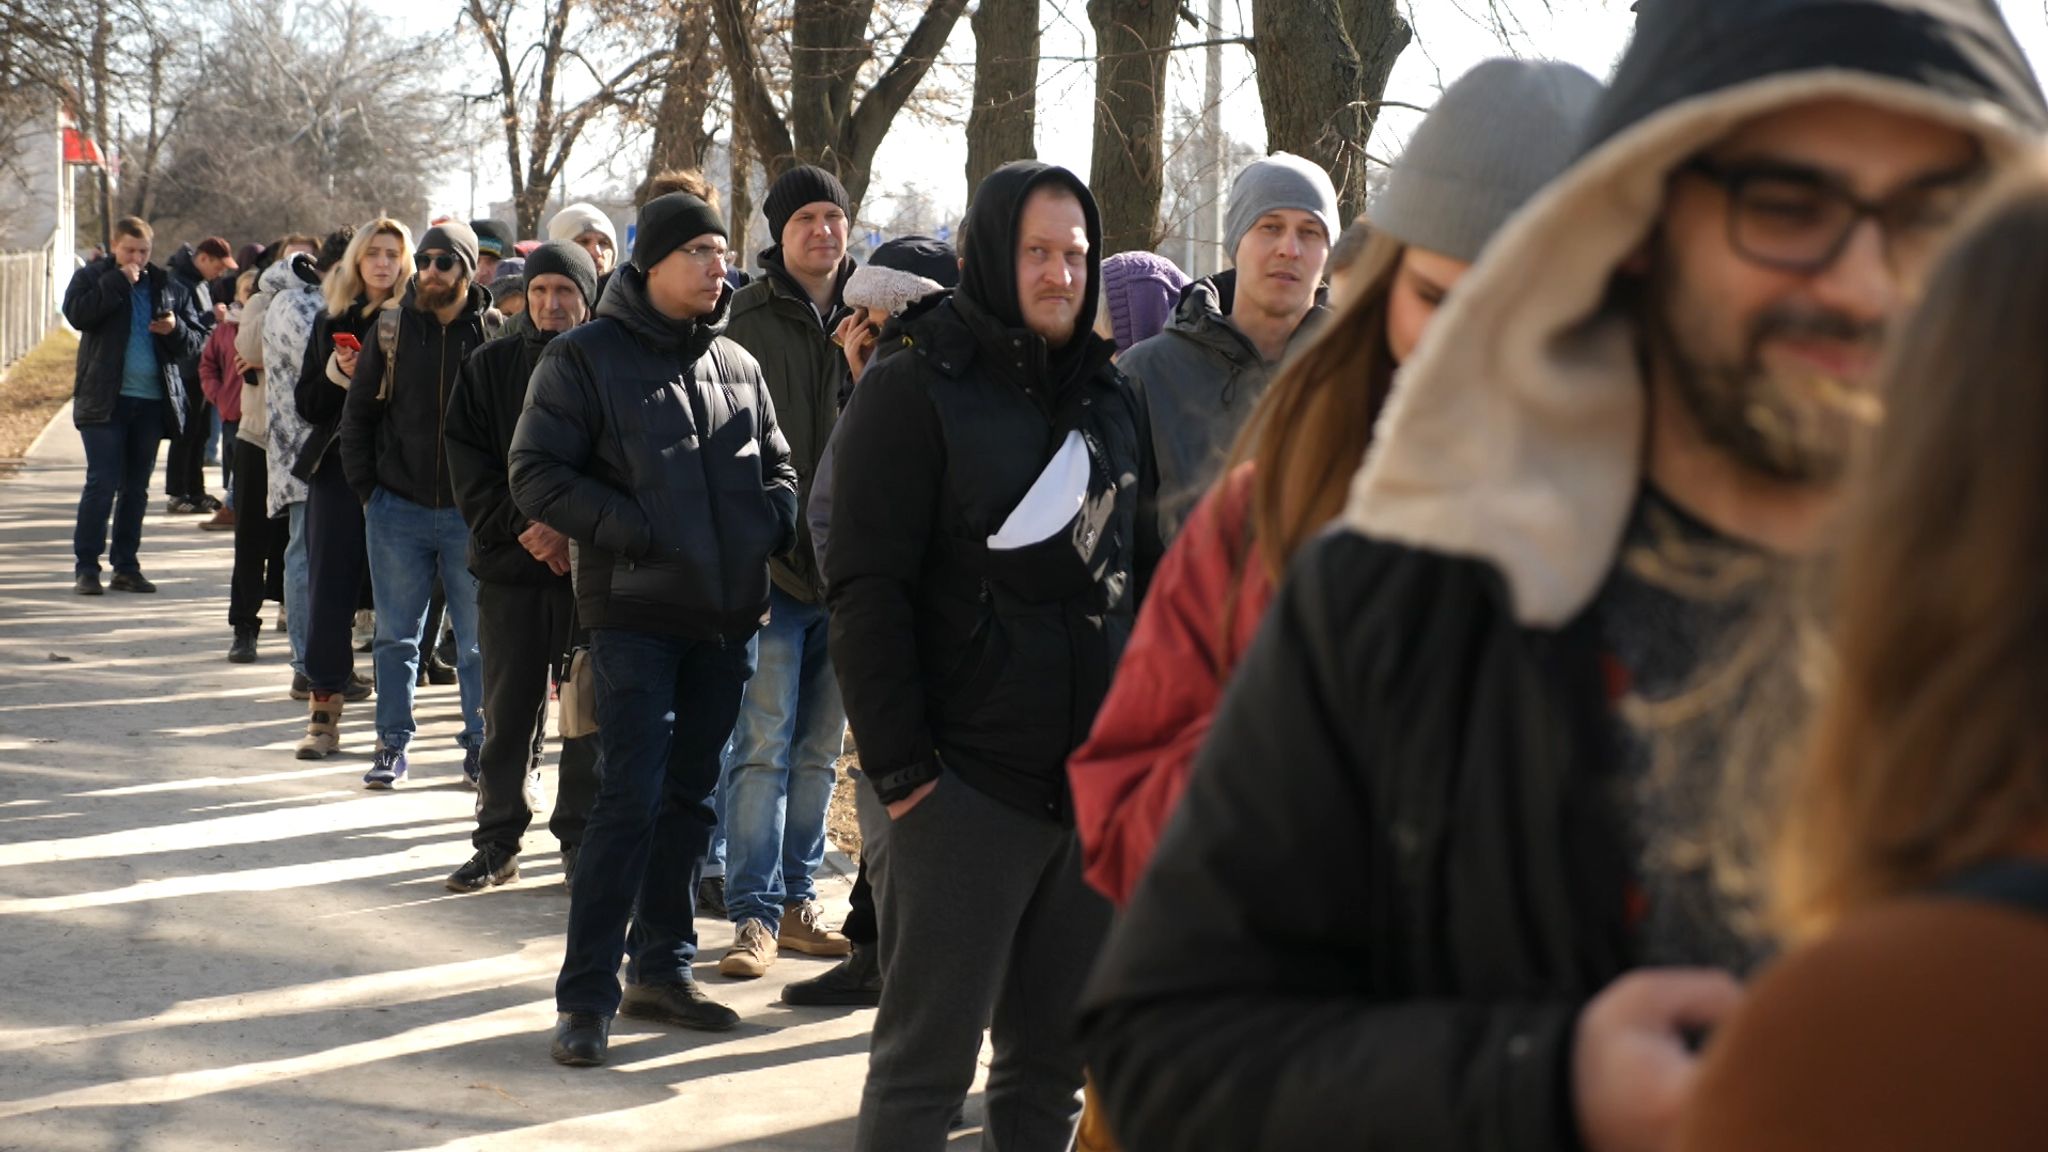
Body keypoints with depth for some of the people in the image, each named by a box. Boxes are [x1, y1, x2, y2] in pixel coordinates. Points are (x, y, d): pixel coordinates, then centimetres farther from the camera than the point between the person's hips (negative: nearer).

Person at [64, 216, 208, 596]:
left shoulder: (169, 287, 11)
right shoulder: (92, 277, 3)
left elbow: (195, 339, 11)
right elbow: (77, 314, -16)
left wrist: (176, 329, -11)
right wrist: (119, 281, -16)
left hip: (152, 401, 4)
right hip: (105, 398, -4)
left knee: (137, 487, 9)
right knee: (102, 483, -7)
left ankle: (126, 567, 16)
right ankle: (86, 567, 0)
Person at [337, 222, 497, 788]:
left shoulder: (498, 333, -2)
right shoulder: (390, 328, 2)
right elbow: (358, 412, 8)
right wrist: (365, 487, 2)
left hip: (472, 512, -1)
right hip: (398, 509, 1)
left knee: (479, 638, 6)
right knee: (397, 635, 8)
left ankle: (481, 743, 16)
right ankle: (392, 743, 16)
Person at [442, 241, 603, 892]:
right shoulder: (489, 367, 7)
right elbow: (469, 468, 3)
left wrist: (571, 530, -13)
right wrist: (520, 528, -9)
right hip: (509, 567, 2)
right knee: (508, 711, 6)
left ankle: (582, 839, 14)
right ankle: (498, 841, 15)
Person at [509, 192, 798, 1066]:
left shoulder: (738, 365, 13)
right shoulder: (586, 356, -4)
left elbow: (776, 464, 23)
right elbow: (537, 474, -9)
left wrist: (770, 520, 0)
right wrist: (639, 531, -16)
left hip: (725, 615, 6)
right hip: (636, 610, -6)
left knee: (688, 795, 12)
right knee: (631, 798, -11)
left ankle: (661, 968, 24)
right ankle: (586, 996, -5)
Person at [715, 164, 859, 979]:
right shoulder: (747, 318, -4)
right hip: (770, 565, -4)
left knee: (821, 749, 11)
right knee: (764, 745, -5)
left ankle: (797, 901, 21)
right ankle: (754, 914, 1)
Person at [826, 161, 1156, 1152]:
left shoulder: (1111, 397, 13)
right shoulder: (913, 391, -4)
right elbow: (866, 590, -10)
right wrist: (900, 769, -15)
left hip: (1096, 780, 6)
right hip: (968, 785, -5)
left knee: (1054, 1058, 11)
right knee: (926, 1064, 1)